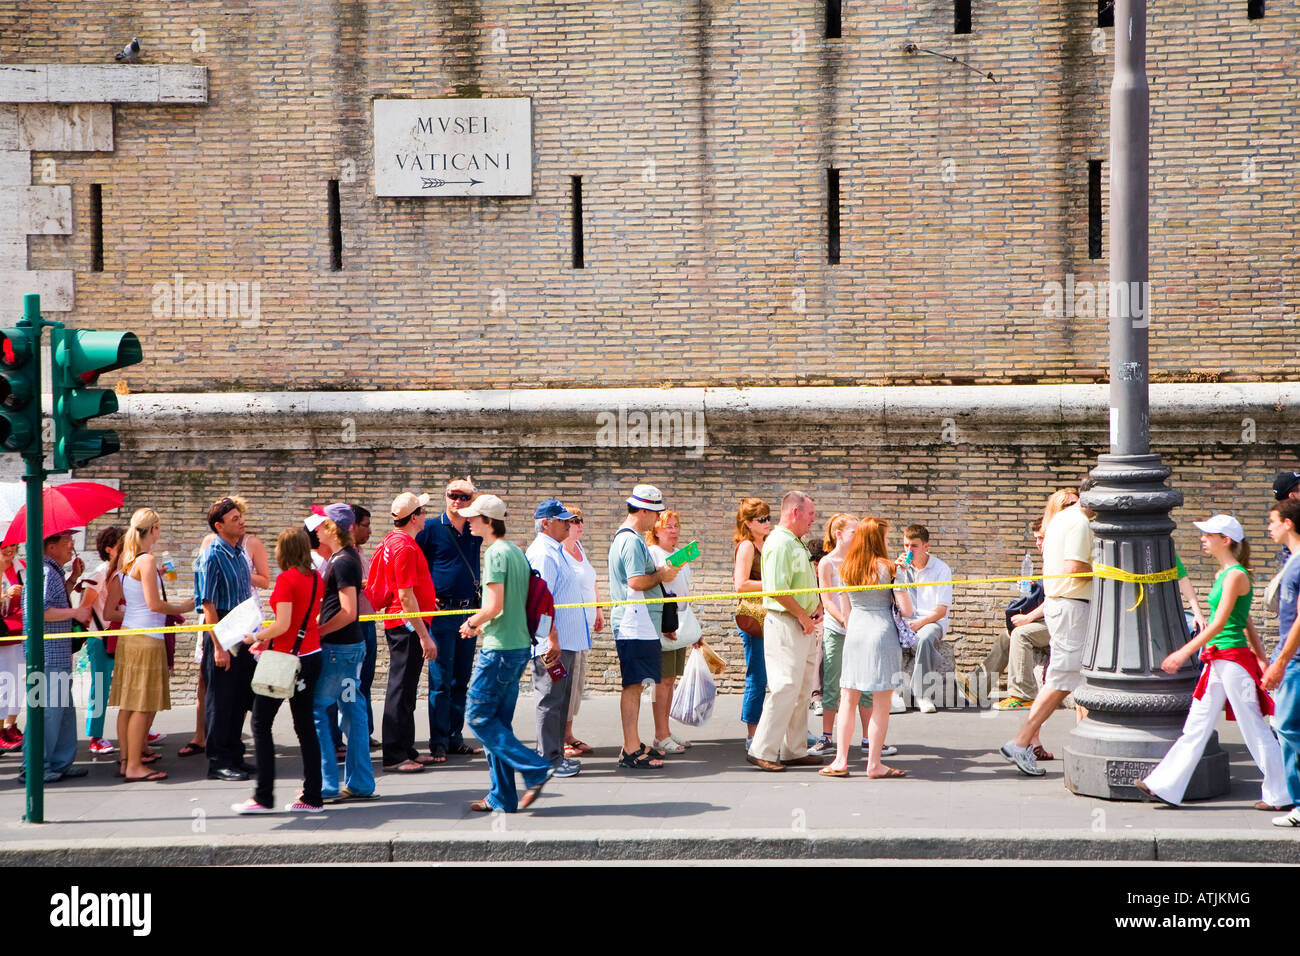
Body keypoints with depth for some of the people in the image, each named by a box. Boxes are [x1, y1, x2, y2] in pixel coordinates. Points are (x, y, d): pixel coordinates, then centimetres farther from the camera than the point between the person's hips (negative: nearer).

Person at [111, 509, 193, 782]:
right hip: (146, 639, -9)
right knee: (142, 705, -6)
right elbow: (154, 604, -18)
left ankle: (127, 759, 16)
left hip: (128, 634, 9)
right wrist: (183, 608, -3)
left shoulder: (127, 559, 11)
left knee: (128, 704, 11)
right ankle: (135, 766, -5)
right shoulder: (147, 560, -14)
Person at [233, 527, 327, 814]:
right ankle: (312, 797, 10)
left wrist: (256, 637, -4)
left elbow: (283, 624, -20)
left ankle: (263, 798, -1)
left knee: (260, 724, 1)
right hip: (312, 655, 8)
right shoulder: (317, 578, 7)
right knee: (305, 725, 11)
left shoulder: (286, 579, -15)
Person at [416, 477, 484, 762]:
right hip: (442, 612, -5)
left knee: (461, 679, 10)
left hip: (469, 611, 5)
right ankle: (438, 742, 0)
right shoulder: (431, 527, -3)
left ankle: (455, 738, 17)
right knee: (441, 680, -4)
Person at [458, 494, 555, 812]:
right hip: (519, 645, 9)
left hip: (499, 649, -9)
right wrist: (480, 626, 18)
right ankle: (502, 797, 13)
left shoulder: (495, 553, -14)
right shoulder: (517, 552, 14)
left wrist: (472, 623, -3)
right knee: (498, 721, 12)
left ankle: (535, 768, -7)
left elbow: (495, 605, -20)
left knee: (479, 716, -3)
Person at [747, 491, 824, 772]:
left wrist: (818, 607, 11)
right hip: (785, 625, -10)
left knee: (803, 690, 12)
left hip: (803, 626, 10)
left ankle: (794, 750, 19)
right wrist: (803, 616, -15)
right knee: (786, 688, -11)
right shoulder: (779, 543, -15)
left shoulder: (798, 543, 18)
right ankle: (762, 751, -7)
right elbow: (778, 591, -23)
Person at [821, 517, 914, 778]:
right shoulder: (888, 569, -8)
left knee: (848, 700, 12)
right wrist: (903, 577, 7)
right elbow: (907, 610, -7)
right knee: (881, 704, 2)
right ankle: (874, 764, 4)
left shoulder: (845, 569, 5)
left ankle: (840, 761, 11)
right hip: (882, 632, -5)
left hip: (854, 632, 5)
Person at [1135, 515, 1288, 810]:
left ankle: (1278, 795, 10)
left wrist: (1184, 652, -19)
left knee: (1253, 728, 0)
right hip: (1217, 659, 9)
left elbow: (1219, 624, -19)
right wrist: (1263, 659, 23)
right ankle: (1164, 786, 10)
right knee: (1196, 725, 9)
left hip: (1233, 658, -9)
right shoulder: (1224, 574, 14)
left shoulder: (1235, 575, -15)